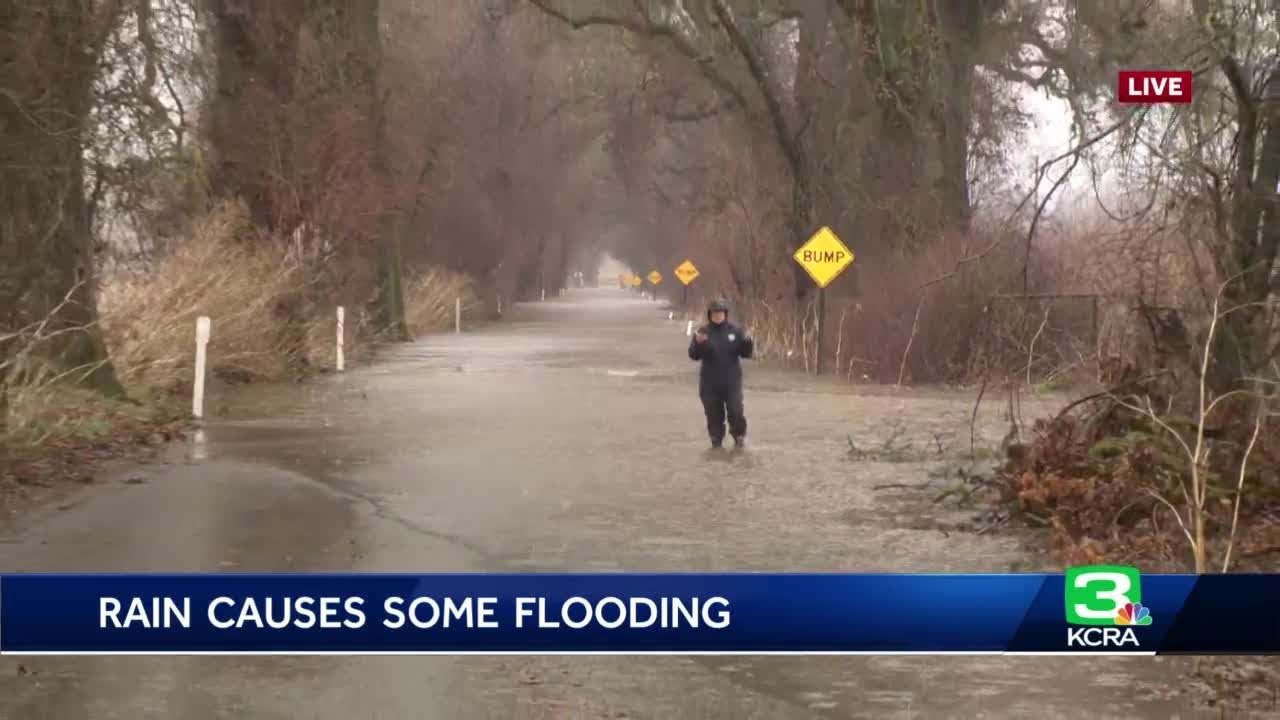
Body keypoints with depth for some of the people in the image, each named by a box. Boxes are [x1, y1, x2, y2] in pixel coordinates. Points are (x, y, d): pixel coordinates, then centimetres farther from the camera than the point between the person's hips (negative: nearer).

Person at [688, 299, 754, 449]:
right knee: (714, 414, 3)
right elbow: (693, 355, -8)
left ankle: (739, 436, 18)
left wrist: (748, 342, -17)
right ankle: (716, 439, 20)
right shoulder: (703, 332, -1)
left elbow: (745, 353, 4)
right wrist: (698, 343, -27)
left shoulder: (735, 330, 2)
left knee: (736, 412, -7)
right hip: (710, 383, 0)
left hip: (732, 381, 0)